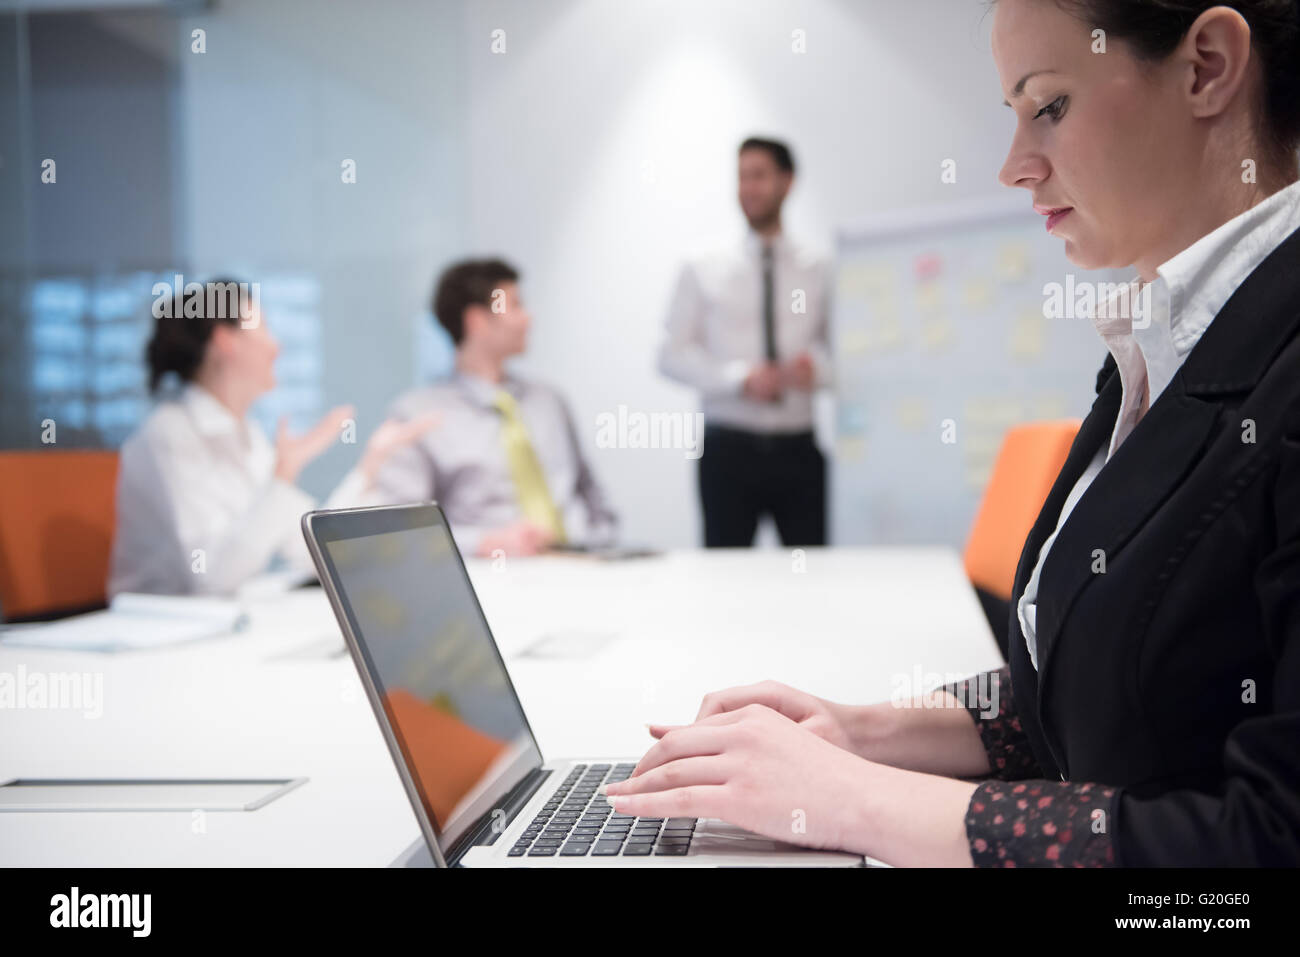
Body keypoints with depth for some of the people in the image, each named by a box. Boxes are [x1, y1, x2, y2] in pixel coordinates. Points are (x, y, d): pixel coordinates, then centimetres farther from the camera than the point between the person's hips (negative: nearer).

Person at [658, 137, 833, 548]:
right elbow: (672, 355, 1)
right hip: (729, 448, -1)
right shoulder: (703, 271, 6)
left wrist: (817, 364, -16)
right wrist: (740, 378, -14)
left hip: (798, 449, 1)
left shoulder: (820, 273, 9)